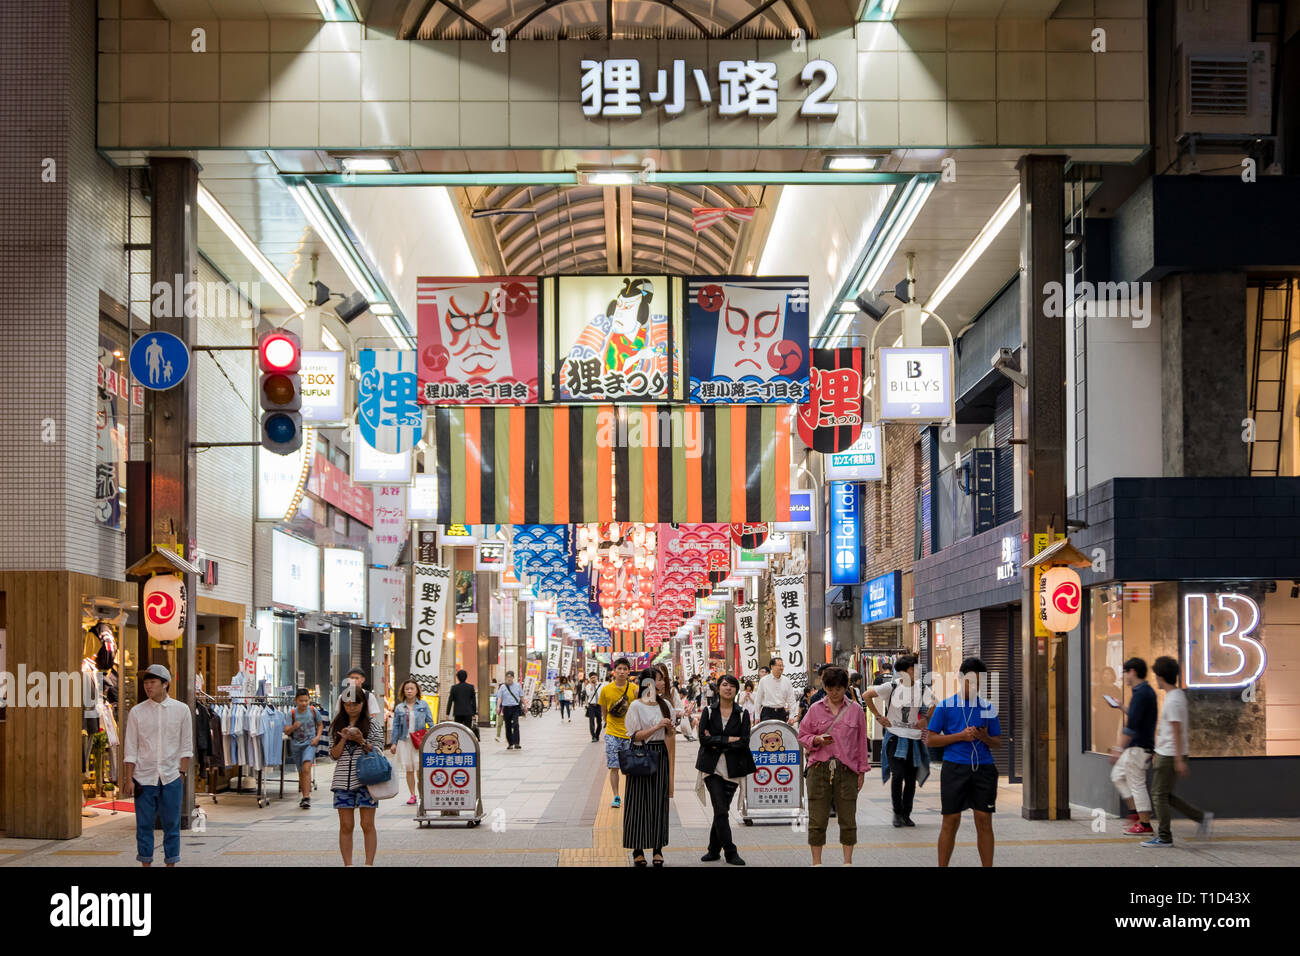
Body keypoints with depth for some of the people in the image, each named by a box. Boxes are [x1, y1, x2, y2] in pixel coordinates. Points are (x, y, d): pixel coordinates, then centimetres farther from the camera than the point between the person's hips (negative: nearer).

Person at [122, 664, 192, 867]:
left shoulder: (181, 710, 3)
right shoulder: (137, 712, 4)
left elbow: (186, 746, 7)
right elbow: (130, 749, 4)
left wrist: (182, 773, -1)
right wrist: (128, 779, -2)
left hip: (171, 778, 0)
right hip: (144, 778, 0)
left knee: (171, 825, 3)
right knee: (144, 825, 2)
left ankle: (171, 863, 10)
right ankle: (146, 863, 9)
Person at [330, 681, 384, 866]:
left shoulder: (373, 725, 4)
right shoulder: (337, 726, 11)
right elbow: (334, 755, 7)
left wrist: (362, 741, -14)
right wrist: (343, 739, -10)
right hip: (343, 781, 2)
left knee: (367, 825, -3)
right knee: (346, 826, 3)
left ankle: (369, 864, 1)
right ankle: (347, 864, 7)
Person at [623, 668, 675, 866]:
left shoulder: (665, 705, 9)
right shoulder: (636, 706, -6)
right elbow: (635, 736, -9)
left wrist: (668, 726, -4)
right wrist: (657, 727, -17)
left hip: (660, 755, 4)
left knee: (659, 800, 3)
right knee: (640, 801, -3)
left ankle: (658, 848, 8)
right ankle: (638, 849, 3)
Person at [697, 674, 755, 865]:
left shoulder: (742, 714, 4)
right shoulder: (709, 712, 4)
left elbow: (744, 742, -7)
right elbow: (703, 739, -9)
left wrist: (717, 743, -11)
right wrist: (730, 739, -12)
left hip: (733, 768, 1)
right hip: (712, 768, -1)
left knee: (722, 810, 5)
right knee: (721, 811, -8)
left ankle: (714, 849, 19)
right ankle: (730, 852, -5)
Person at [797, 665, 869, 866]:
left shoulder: (855, 710, 7)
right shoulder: (815, 709, 7)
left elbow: (862, 742, 9)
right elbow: (802, 735, 12)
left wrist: (862, 771, 6)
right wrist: (817, 740, -10)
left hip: (847, 770, 0)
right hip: (819, 769, 0)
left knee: (848, 819, 3)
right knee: (817, 819, 0)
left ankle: (848, 861, 14)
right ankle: (816, 862, 10)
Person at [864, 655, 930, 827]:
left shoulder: (921, 689, 2)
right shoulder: (891, 687, -6)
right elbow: (866, 695, -2)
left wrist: (924, 720, 8)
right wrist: (878, 716, -2)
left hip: (913, 738, 3)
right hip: (895, 737, -3)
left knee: (911, 778, 4)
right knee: (898, 775, -12)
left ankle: (906, 814, 16)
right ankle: (897, 813, 1)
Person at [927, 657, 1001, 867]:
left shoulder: (987, 708, 11)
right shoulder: (945, 706, 3)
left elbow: (998, 742, 15)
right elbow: (931, 740, 0)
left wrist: (985, 738, -8)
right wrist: (960, 736, -11)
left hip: (983, 768, 2)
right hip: (955, 768, -2)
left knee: (984, 821, 2)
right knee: (951, 821, 1)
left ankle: (988, 866, 6)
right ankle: (942, 866, 8)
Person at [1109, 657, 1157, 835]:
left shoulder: (1140, 694, -19)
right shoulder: (1147, 691, 13)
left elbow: (1132, 725, -23)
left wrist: (1119, 748, -21)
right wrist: (1121, 707, 22)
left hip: (1137, 747, -10)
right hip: (1137, 747, 10)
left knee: (1137, 784, -4)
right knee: (1117, 776, 17)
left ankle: (1145, 825, 1)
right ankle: (1138, 813, 16)